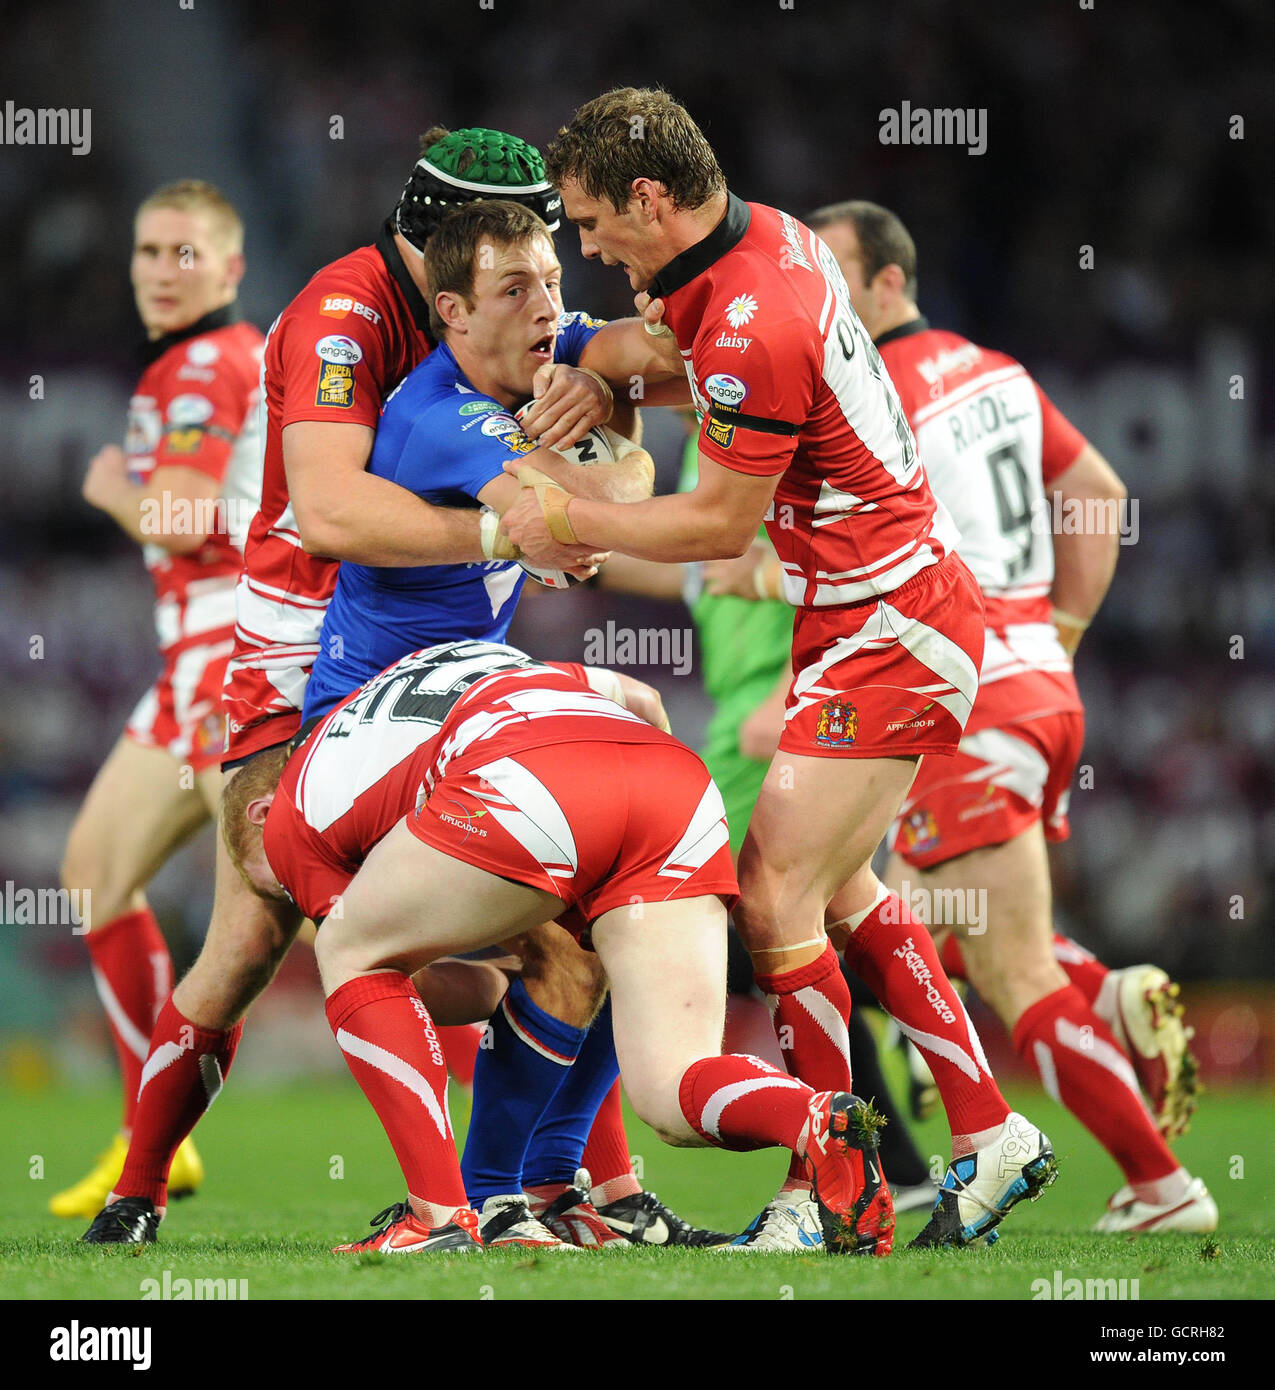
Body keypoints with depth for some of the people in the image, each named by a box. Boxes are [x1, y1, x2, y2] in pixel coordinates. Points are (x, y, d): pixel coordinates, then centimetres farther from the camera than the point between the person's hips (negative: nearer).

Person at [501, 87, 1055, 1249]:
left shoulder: (753, 330, -26)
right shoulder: (768, 236, 3)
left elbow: (722, 523, -16)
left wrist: (566, 520, -5)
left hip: (885, 636, -10)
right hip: (901, 615, 10)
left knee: (773, 901, -10)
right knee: (839, 891, 15)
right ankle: (993, 1139, 22)